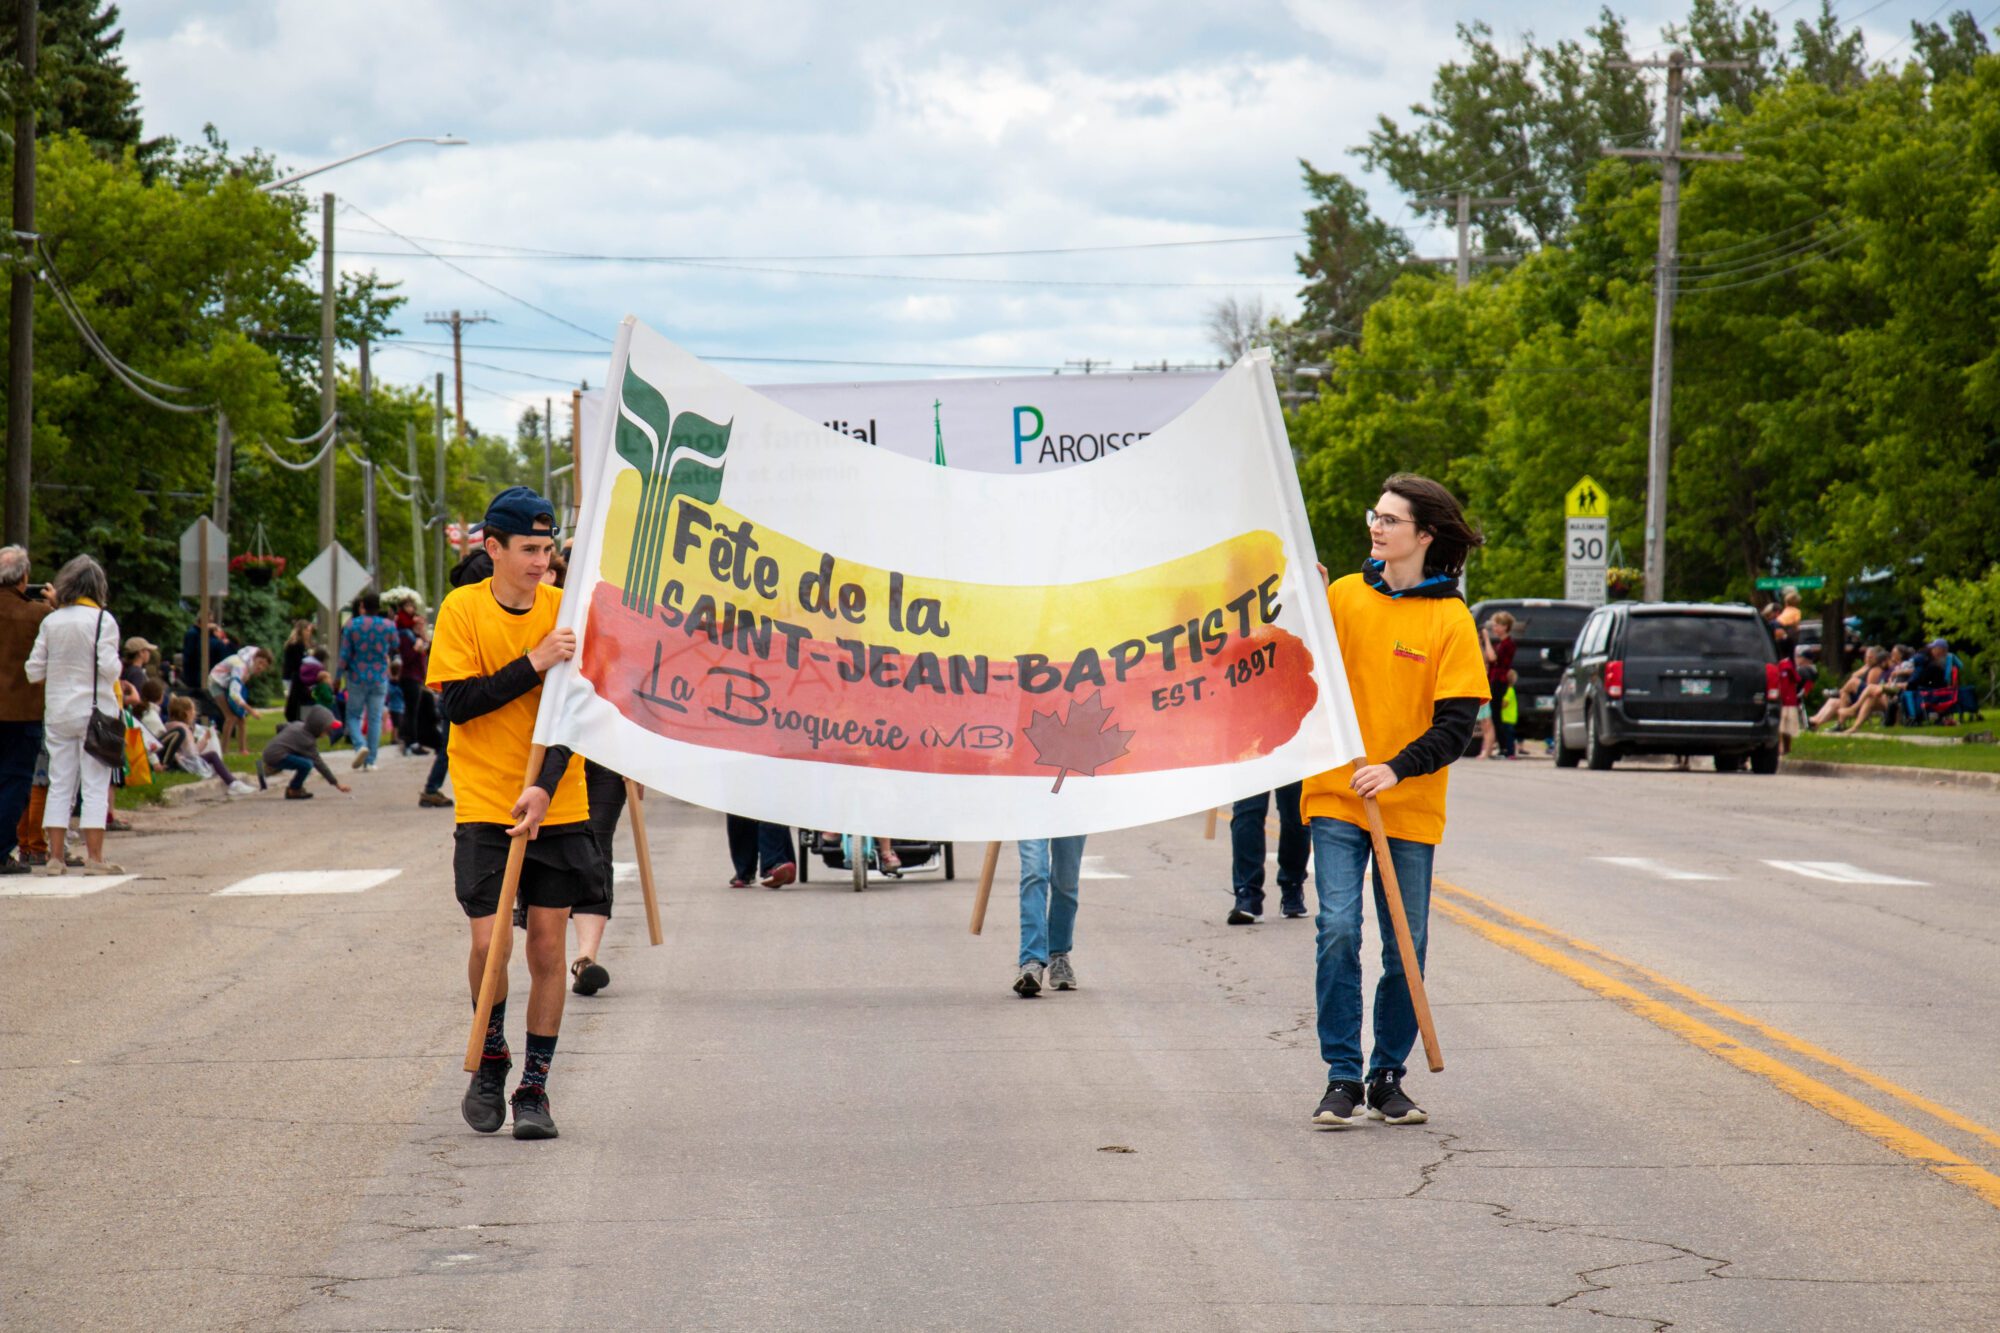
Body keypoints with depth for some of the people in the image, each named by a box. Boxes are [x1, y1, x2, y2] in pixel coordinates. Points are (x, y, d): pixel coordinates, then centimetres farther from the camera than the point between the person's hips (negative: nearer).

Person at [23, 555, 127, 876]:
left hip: (57, 713, 4)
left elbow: (34, 670, 2)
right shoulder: (103, 620, -10)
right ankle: (94, 857, -3)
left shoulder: (50, 621, 2)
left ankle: (55, 856, 6)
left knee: (59, 785, 8)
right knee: (95, 786, 0)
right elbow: (109, 668, -15)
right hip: (94, 710, -4)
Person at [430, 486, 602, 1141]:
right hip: (485, 804, -2)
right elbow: (458, 703, -11)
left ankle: (534, 1087, 12)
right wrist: (532, 664, -20)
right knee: (491, 940, -9)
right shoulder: (463, 609, -4)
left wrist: (545, 786, -18)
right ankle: (490, 1060, 17)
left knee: (548, 946, 1)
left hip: (557, 807, 2)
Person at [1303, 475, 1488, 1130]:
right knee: (1339, 930, -9)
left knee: (1406, 946, 5)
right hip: (1336, 794, 1)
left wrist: (1398, 768, -20)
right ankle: (1342, 1077, -2)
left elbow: (1456, 725, -6)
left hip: (1409, 805, -1)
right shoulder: (1343, 595, 4)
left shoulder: (1452, 620, -3)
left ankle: (1388, 1076, 18)